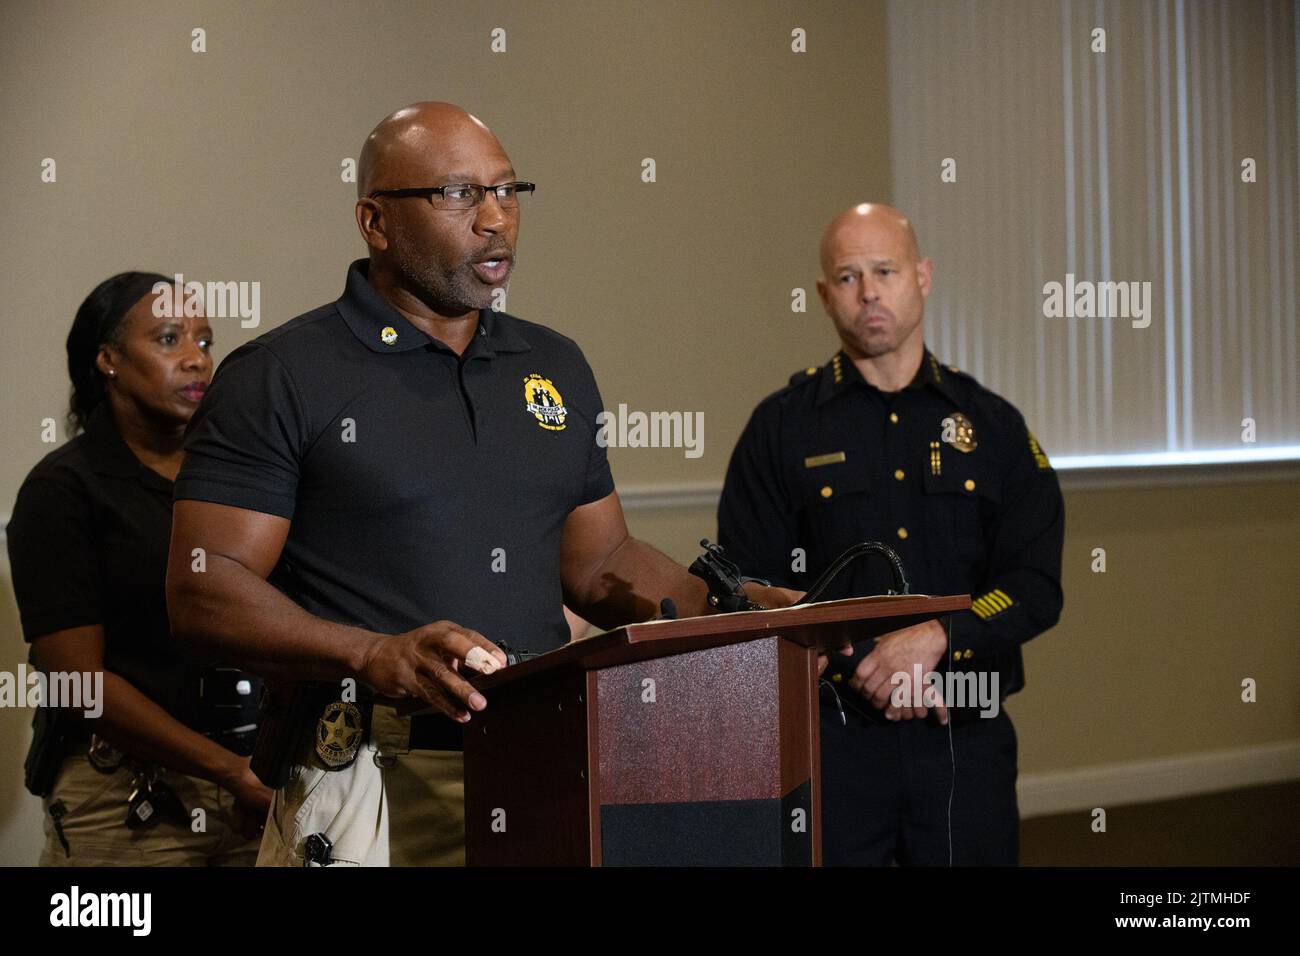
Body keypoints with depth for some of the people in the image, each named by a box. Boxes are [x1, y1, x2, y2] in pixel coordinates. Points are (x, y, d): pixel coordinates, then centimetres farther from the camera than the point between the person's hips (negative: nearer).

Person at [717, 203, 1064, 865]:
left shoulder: (993, 426, 9)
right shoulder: (782, 427, 5)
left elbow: (1036, 588, 1)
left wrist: (936, 637, -16)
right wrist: (867, 668, -14)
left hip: (966, 738, 1)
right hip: (832, 737, -1)